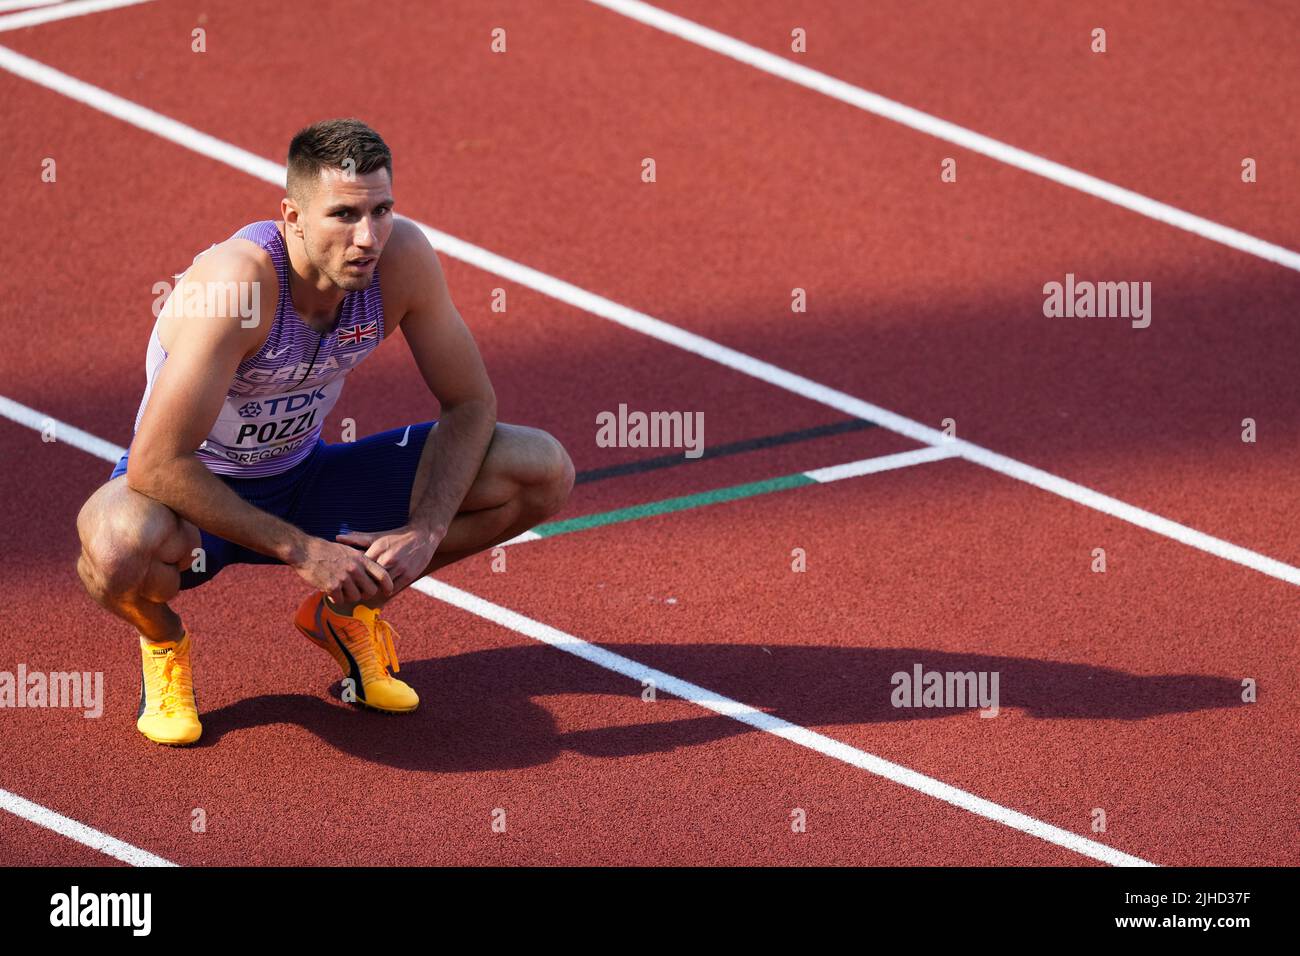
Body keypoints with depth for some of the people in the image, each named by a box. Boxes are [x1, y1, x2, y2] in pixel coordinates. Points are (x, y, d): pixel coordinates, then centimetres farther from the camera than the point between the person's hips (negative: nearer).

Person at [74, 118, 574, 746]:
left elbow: (469, 403, -6)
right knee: (119, 548, -43)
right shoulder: (238, 283, -34)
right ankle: (162, 639, -2)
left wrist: (425, 531, -21)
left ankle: (347, 610, 12)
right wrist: (302, 549, -32)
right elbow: (156, 464, -35)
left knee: (543, 471, -9)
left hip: (303, 477, 5)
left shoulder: (402, 257, -18)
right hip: (197, 496, -5)